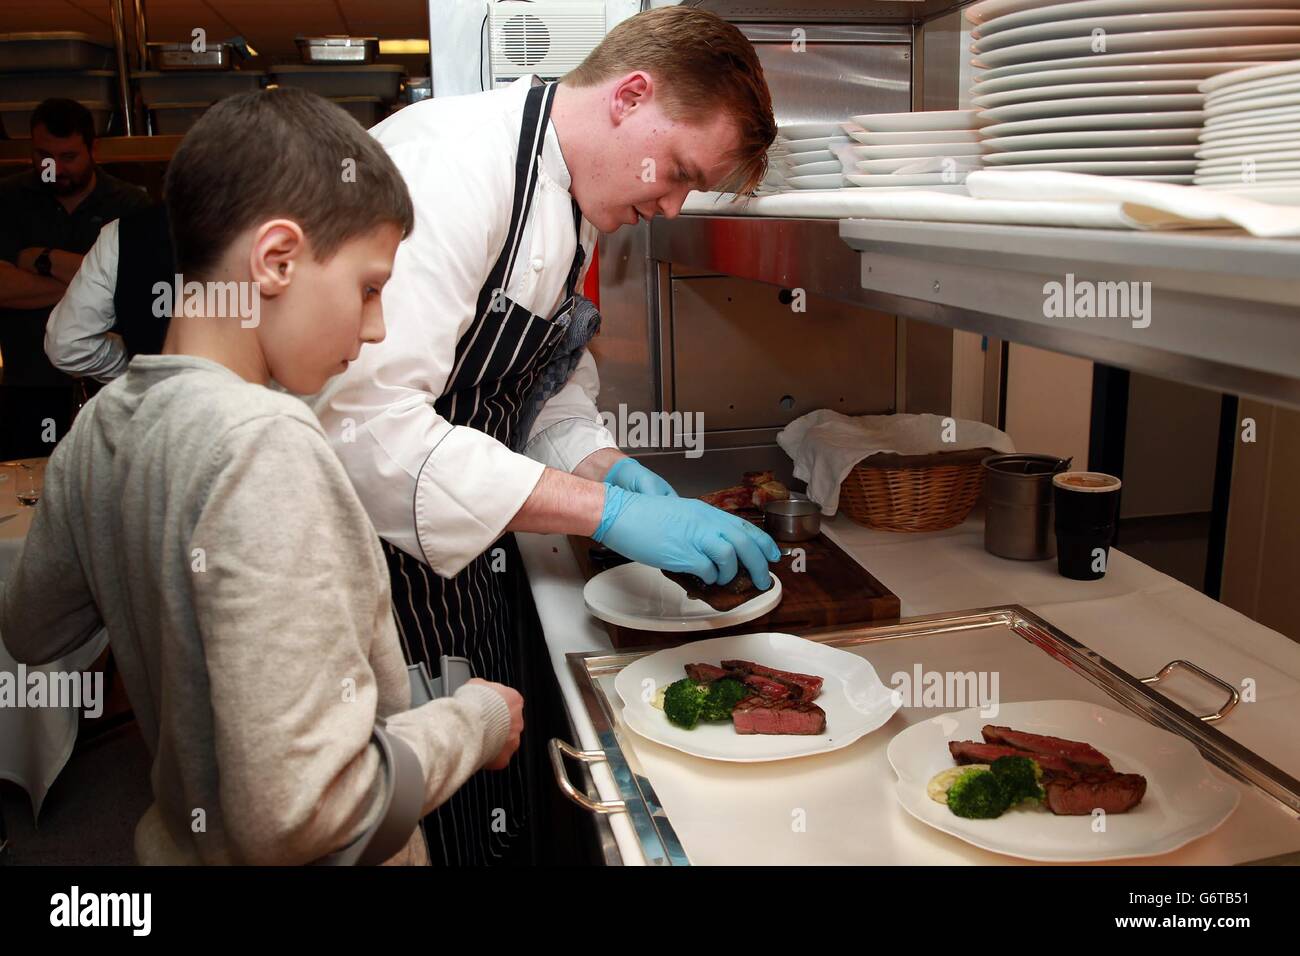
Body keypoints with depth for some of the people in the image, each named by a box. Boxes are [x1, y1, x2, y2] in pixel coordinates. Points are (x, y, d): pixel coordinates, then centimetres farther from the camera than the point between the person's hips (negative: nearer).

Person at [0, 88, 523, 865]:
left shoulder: (101, 424, -6)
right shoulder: (267, 445, -31)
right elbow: (294, 809, -32)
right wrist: (478, 719, -18)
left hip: (179, 832, 7)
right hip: (312, 863, -6)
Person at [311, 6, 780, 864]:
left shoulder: (573, 207, 8)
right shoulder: (448, 163, -24)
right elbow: (367, 422, -33)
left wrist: (608, 465, -5)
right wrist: (608, 509, -33)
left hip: (465, 560, 9)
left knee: (495, 823, 19)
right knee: (415, 833, 6)